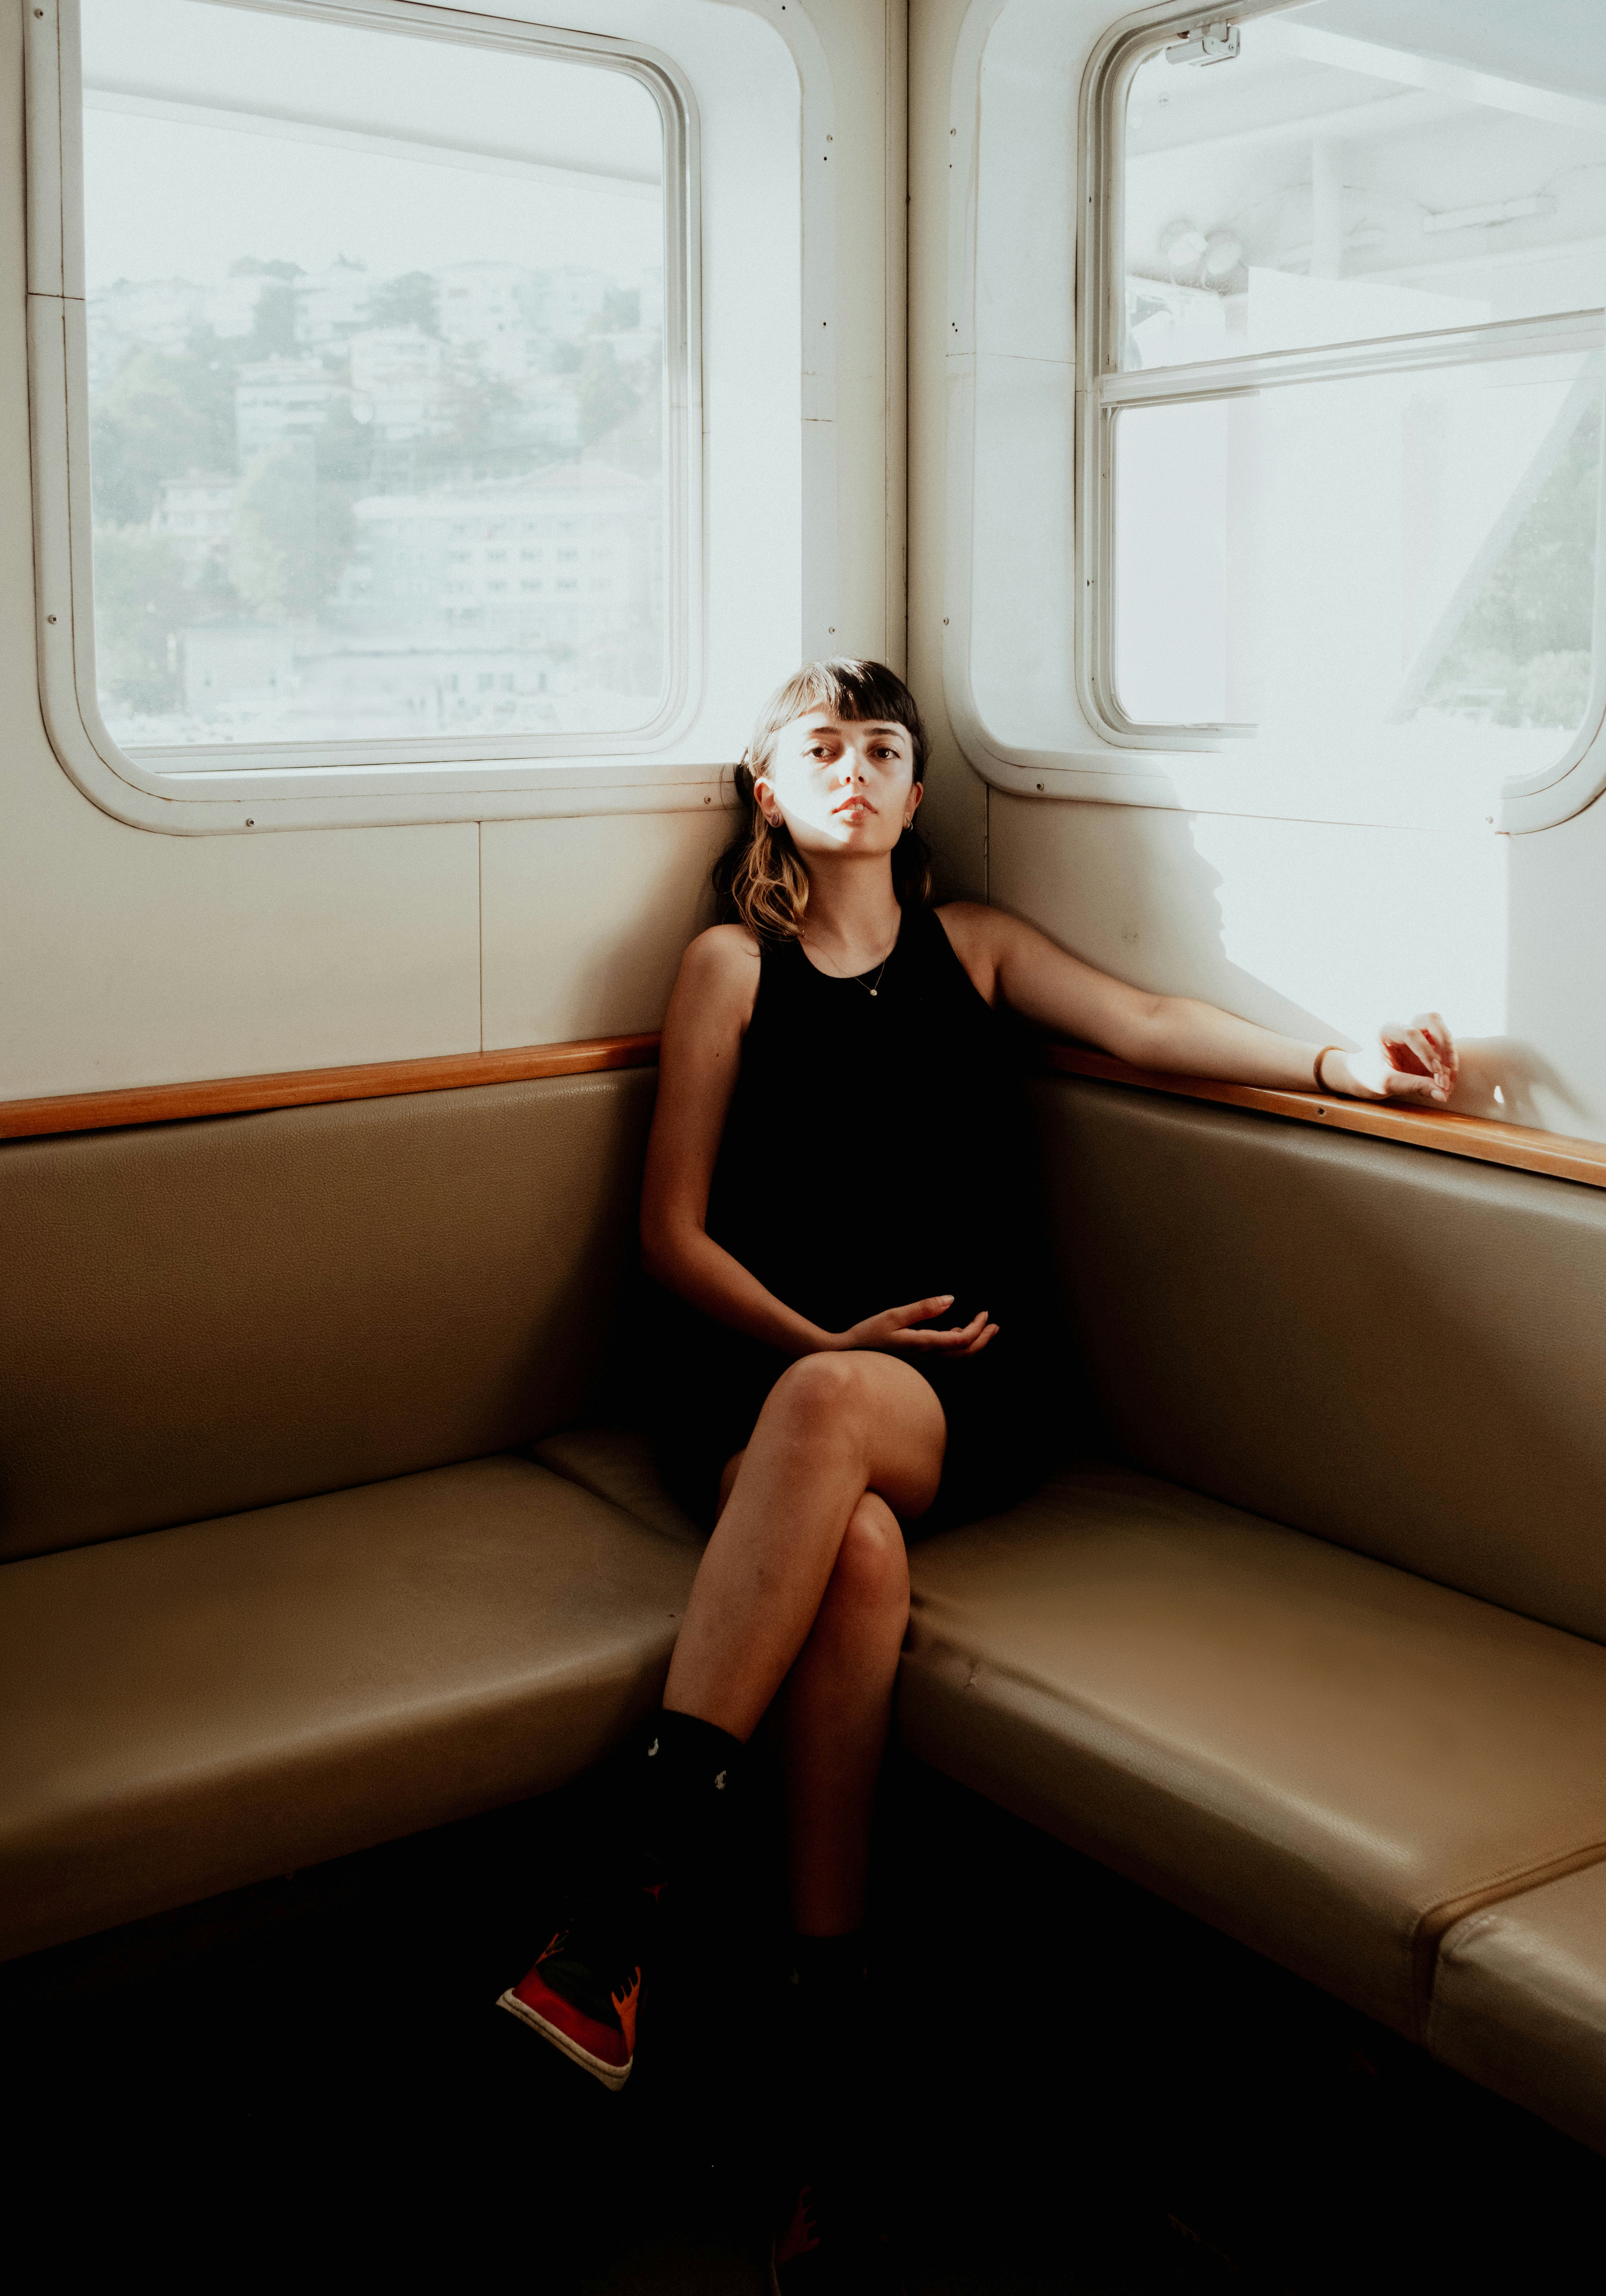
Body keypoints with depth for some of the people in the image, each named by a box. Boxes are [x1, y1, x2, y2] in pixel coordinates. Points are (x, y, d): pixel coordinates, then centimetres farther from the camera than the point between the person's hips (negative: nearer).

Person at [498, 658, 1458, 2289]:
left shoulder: (973, 945, 22)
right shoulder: (731, 963, 16)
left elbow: (1145, 1025, 5)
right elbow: (673, 1233, 8)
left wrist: (1337, 1063, -14)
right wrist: (825, 1341, -9)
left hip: (970, 1387, 1)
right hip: (763, 1371, 0)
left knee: (827, 1416, -36)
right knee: (855, 1547, -35)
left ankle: (631, 1899, -38)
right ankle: (825, 2112, -36)